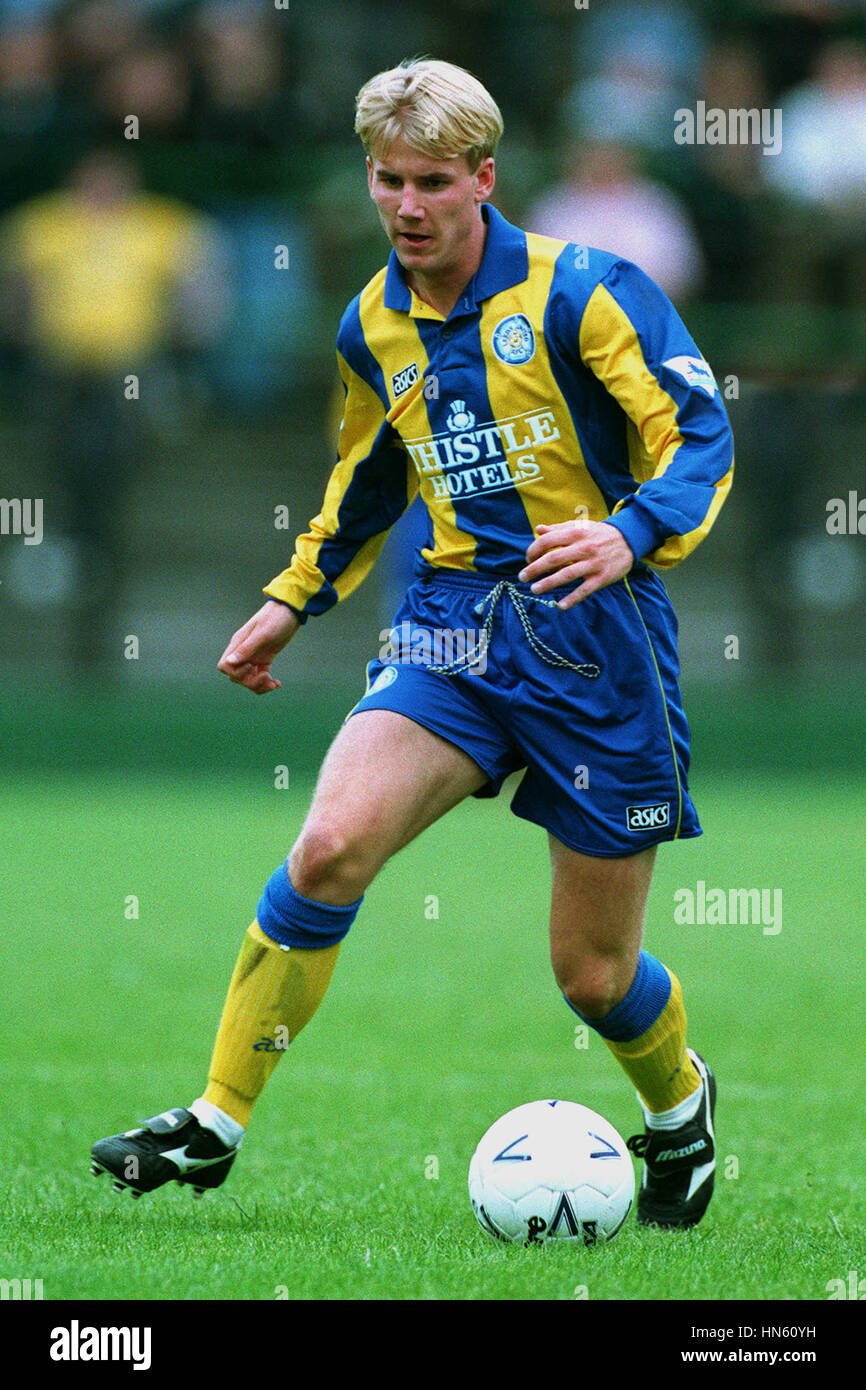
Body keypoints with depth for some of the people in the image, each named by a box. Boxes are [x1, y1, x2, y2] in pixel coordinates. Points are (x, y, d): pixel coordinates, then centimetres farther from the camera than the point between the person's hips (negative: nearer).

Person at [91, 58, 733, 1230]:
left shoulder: (579, 291, -9)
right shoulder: (374, 327, 9)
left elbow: (701, 439, -13)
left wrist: (630, 534, -31)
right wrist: (295, 600, 26)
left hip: (591, 628, -4)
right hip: (455, 619, 4)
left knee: (592, 972, 3)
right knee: (331, 843, -22)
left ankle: (680, 1105, 38)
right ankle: (214, 1124, -13)